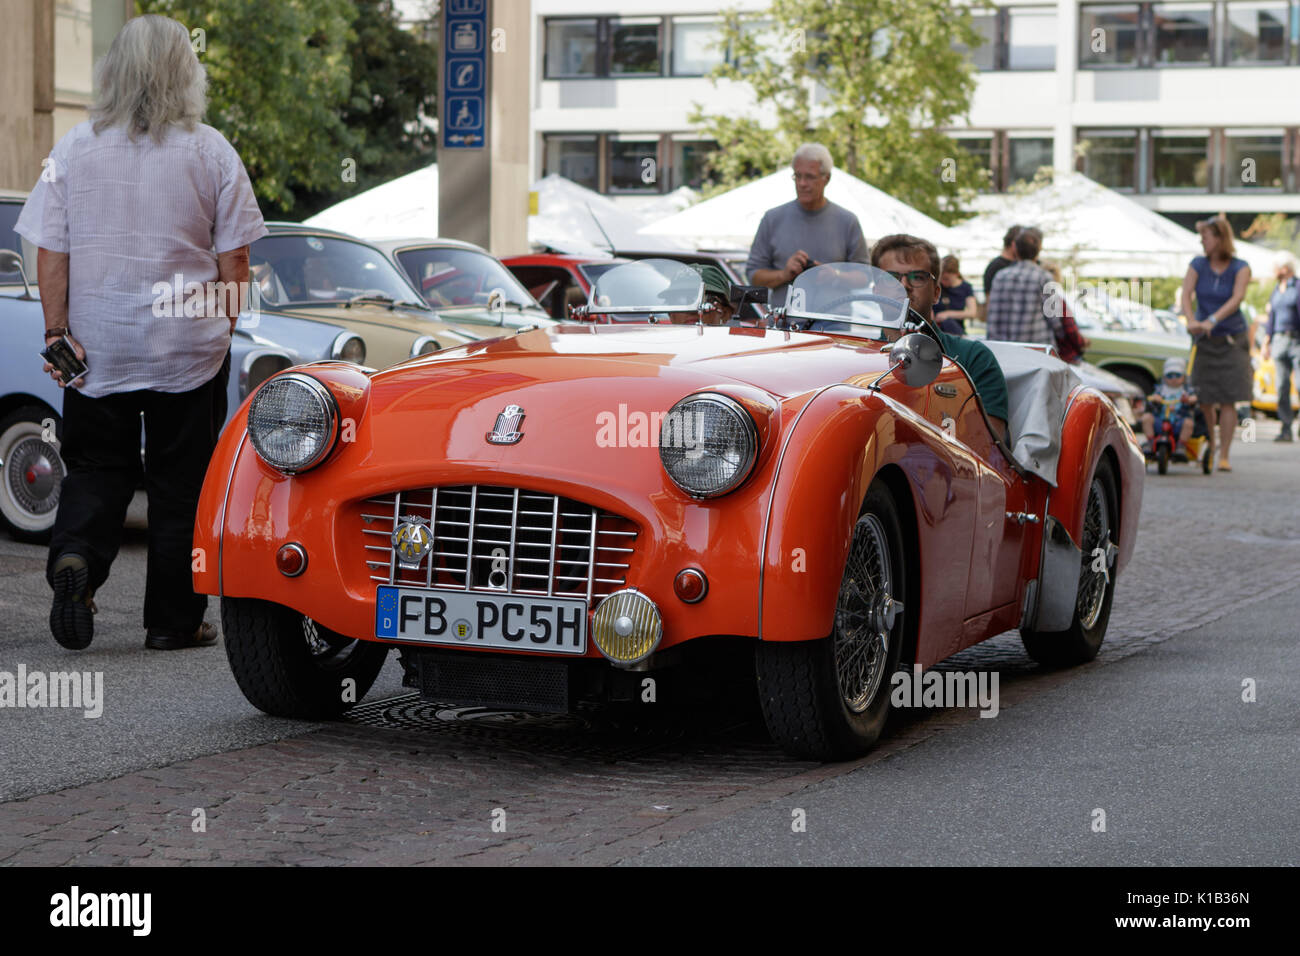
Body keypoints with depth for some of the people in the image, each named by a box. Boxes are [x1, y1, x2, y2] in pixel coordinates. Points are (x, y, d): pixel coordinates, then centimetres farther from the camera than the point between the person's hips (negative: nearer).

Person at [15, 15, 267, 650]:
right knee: (180, 484, 8)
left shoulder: (73, 150, -2)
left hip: (97, 346, 1)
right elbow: (234, 260, -3)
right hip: (189, 349, -1)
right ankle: (174, 621, 12)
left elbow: (50, 255, -3)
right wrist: (222, 325, 10)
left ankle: (74, 558, -15)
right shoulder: (211, 152, -5)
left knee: (94, 469, 13)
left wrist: (57, 331, 2)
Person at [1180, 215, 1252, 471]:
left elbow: (1236, 299, -20)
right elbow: (1186, 294, -13)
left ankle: (1224, 456, -3)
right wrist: (1191, 321, -34)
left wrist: (1212, 320, -36)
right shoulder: (1197, 265, 0)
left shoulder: (1240, 268, -6)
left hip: (1232, 340, -2)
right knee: (1204, 400, 1)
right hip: (1204, 341, 2)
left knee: (1228, 401, -7)